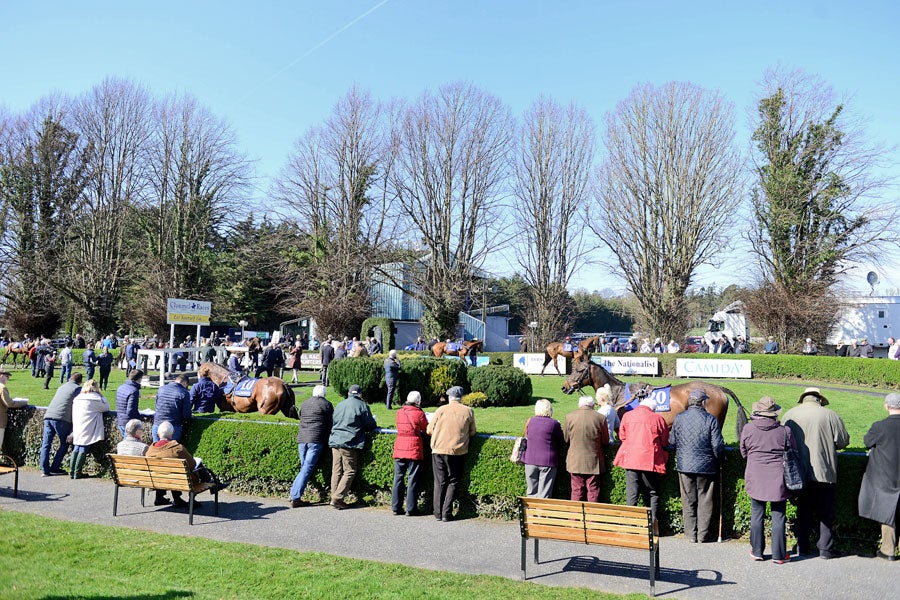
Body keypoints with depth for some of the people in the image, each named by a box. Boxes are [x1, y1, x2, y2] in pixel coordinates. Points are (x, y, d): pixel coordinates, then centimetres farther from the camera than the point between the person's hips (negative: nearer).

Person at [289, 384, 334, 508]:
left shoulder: (304, 403, 16)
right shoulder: (326, 404, 0)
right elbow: (331, 423, 3)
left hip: (301, 438, 5)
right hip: (316, 440, -5)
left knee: (304, 468, 14)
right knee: (307, 469, -6)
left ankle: (296, 497, 7)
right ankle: (295, 497, -11)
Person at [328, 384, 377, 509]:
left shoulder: (339, 404, 14)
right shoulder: (362, 406, -3)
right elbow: (370, 426, -1)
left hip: (335, 441, 6)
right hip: (350, 443, -6)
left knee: (336, 471, 10)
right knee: (350, 471, 0)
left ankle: (335, 497, 11)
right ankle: (337, 498, -6)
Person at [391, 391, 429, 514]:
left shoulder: (399, 412, 6)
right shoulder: (419, 413, -6)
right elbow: (427, 429, 3)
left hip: (399, 448, 4)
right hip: (414, 449, -4)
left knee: (398, 478, 9)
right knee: (412, 479, 2)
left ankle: (396, 507, 12)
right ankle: (410, 509, 4)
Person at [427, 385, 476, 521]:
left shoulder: (441, 410, -2)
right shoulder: (469, 411, 1)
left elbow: (430, 430, 3)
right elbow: (472, 432, 9)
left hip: (439, 450, 0)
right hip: (458, 452, 0)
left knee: (439, 482, 10)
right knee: (453, 482, 9)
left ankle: (438, 513, 11)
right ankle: (447, 513, 3)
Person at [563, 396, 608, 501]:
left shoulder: (569, 416, -5)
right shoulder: (600, 418, -7)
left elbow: (565, 439, 5)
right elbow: (605, 441, 2)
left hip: (575, 461, 1)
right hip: (593, 461, 0)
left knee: (576, 491, 9)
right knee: (593, 491, 8)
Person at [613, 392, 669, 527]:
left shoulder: (627, 416, 2)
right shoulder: (658, 419, -3)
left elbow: (622, 436, 10)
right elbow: (665, 441, 5)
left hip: (631, 459, 1)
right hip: (651, 460, -1)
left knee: (632, 493, 6)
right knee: (653, 493, 12)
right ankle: (653, 522, 9)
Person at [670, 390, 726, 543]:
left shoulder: (679, 418, -2)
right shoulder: (710, 419, -9)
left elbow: (672, 441, 5)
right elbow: (717, 445, -9)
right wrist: (718, 460, 10)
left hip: (684, 466, 2)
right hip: (706, 466, -2)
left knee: (688, 500, 10)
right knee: (705, 501, 9)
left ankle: (691, 534, 14)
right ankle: (703, 534, 13)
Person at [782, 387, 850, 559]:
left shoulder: (789, 415, 1)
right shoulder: (830, 415, -8)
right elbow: (843, 441, -3)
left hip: (799, 473, 3)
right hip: (823, 472, -3)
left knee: (803, 511, 14)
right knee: (825, 512, 10)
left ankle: (802, 546, 18)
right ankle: (825, 548, 12)